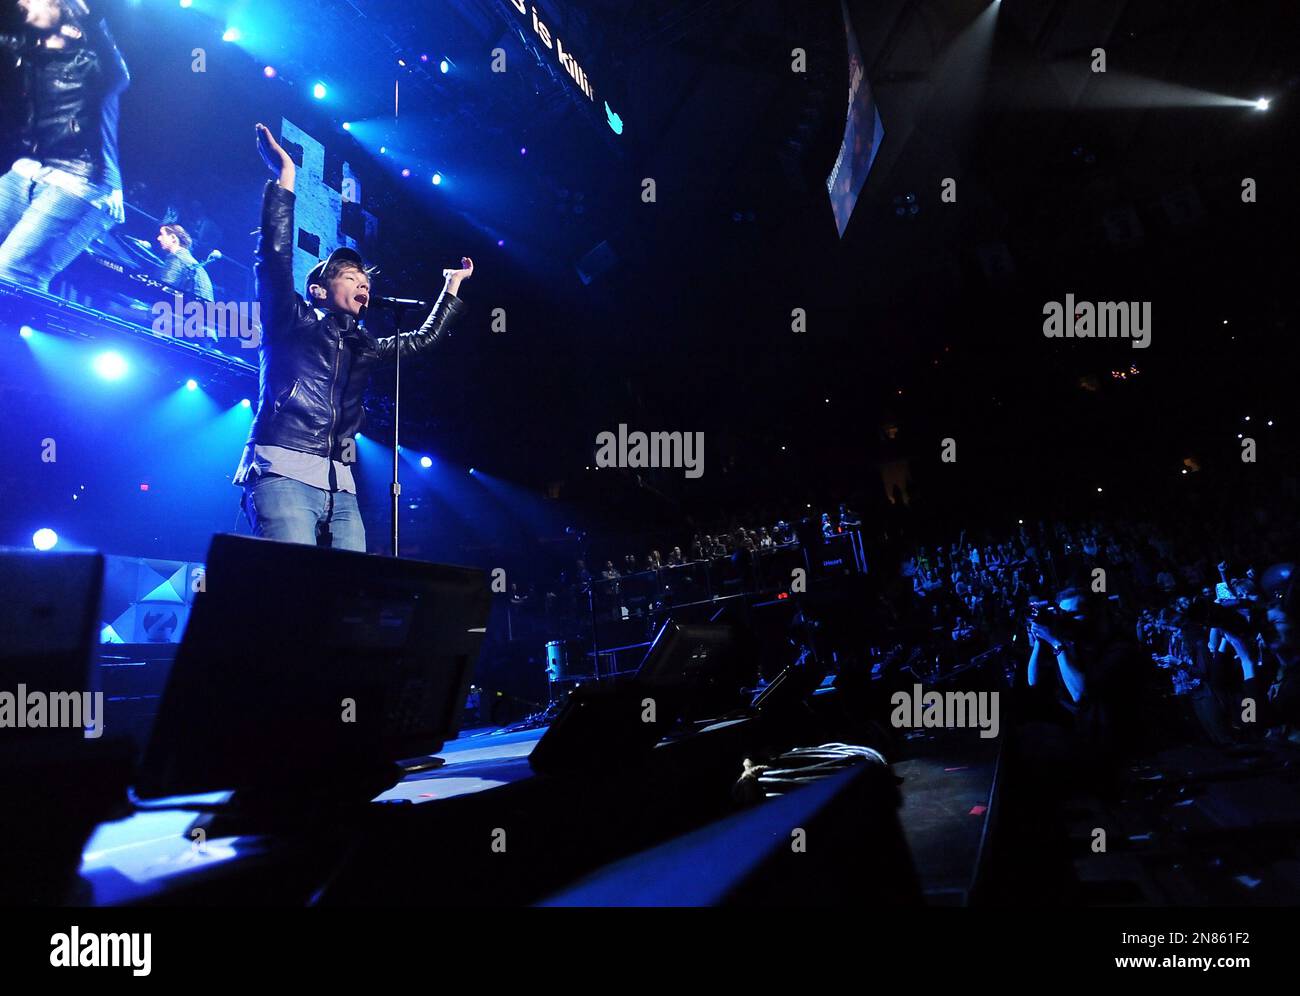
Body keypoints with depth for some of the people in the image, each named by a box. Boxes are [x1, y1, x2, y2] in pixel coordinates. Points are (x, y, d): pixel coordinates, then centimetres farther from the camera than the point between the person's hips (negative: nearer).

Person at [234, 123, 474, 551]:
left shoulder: (362, 347, 26)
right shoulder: (292, 322, 11)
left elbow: (422, 340, 37)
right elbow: (275, 258, -2)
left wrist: (452, 286, 40)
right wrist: (285, 177, -3)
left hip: (339, 487, 6)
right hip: (284, 474, -6)